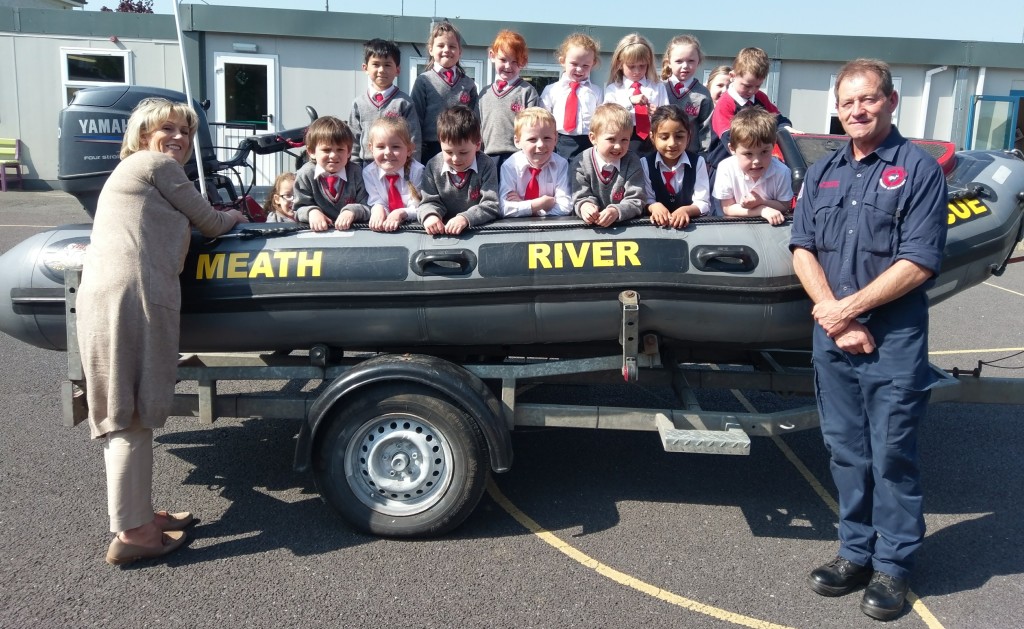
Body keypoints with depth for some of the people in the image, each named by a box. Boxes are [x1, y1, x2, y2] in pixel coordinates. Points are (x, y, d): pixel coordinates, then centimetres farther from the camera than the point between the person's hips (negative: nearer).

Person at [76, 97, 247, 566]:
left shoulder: (133, 171, 33)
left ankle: (139, 514, 22)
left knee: (128, 413, 13)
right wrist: (233, 218, 27)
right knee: (131, 416, -7)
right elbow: (208, 223, 8)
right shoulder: (157, 165, 4)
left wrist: (218, 218, 22)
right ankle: (131, 533, -2)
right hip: (132, 296, -10)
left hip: (104, 294, 10)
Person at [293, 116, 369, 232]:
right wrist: (312, 212, -22)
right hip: (318, 231, 0)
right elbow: (300, 208, 0)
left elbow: (367, 207, -5)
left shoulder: (356, 173, -2)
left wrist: (352, 211, -25)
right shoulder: (305, 175, -2)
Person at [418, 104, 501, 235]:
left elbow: (491, 205, -13)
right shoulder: (433, 167, -2)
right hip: (444, 231, 2)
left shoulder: (486, 166, -8)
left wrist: (465, 218, -30)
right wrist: (430, 216, -24)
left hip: (482, 231, -1)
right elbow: (430, 202, 0)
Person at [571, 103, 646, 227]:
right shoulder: (582, 162, -4)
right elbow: (581, 197, -4)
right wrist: (585, 206, -28)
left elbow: (635, 202, -9)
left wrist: (616, 211, -30)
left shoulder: (633, 164, -4)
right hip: (590, 225, 1)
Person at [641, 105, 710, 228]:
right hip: (658, 224, -1)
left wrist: (686, 210, -26)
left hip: (692, 223, 1)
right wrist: (654, 206, -22)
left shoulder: (698, 162, 0)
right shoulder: (645, 164, 0)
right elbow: (647, 200, 1)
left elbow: (703, 204, -5)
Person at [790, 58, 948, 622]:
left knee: (892, 455, 3)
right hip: (831, 334, 5)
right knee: (846, 450, 13)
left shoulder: (918, 169, -5)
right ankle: (856, 552, 27)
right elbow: (803, 250, 5)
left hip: (894, 338, -5)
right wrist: (832, 314, -9)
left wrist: (848, 309, -13)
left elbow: (918, 263, -13)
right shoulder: (822, 173, 12)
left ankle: (892, 566, 18)